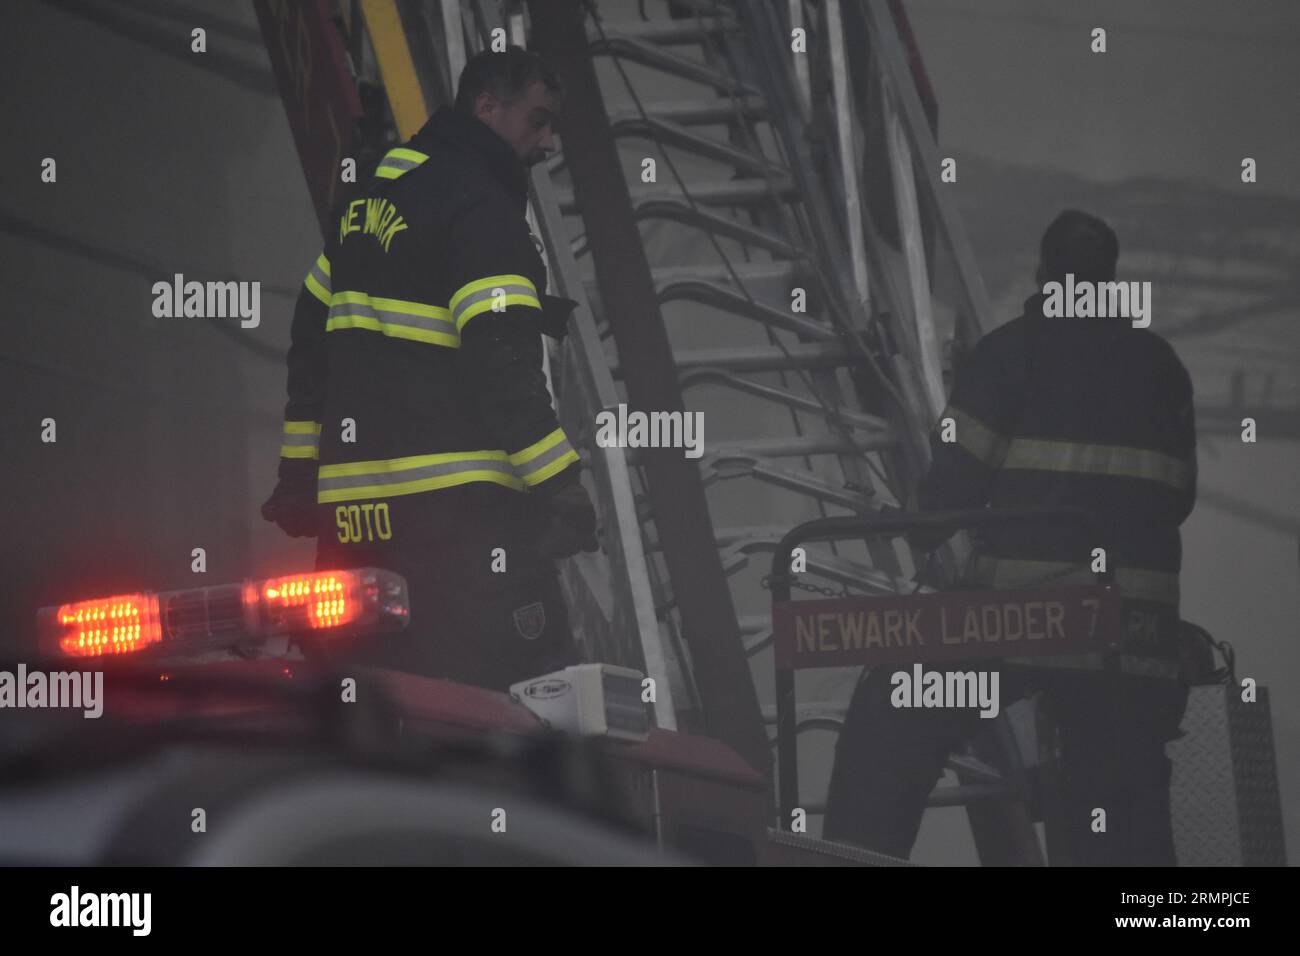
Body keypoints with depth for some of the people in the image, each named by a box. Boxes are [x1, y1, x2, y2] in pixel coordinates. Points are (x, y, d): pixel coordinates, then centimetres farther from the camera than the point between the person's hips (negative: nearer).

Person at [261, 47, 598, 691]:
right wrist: (558, 485, -17)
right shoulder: (478, 207, -8)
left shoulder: (368, 204, 21)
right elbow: (501, 366, -18)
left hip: (350, 509, 9)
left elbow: (311, 344, 23)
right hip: (454, 502, -9)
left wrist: (298, 474, 26)